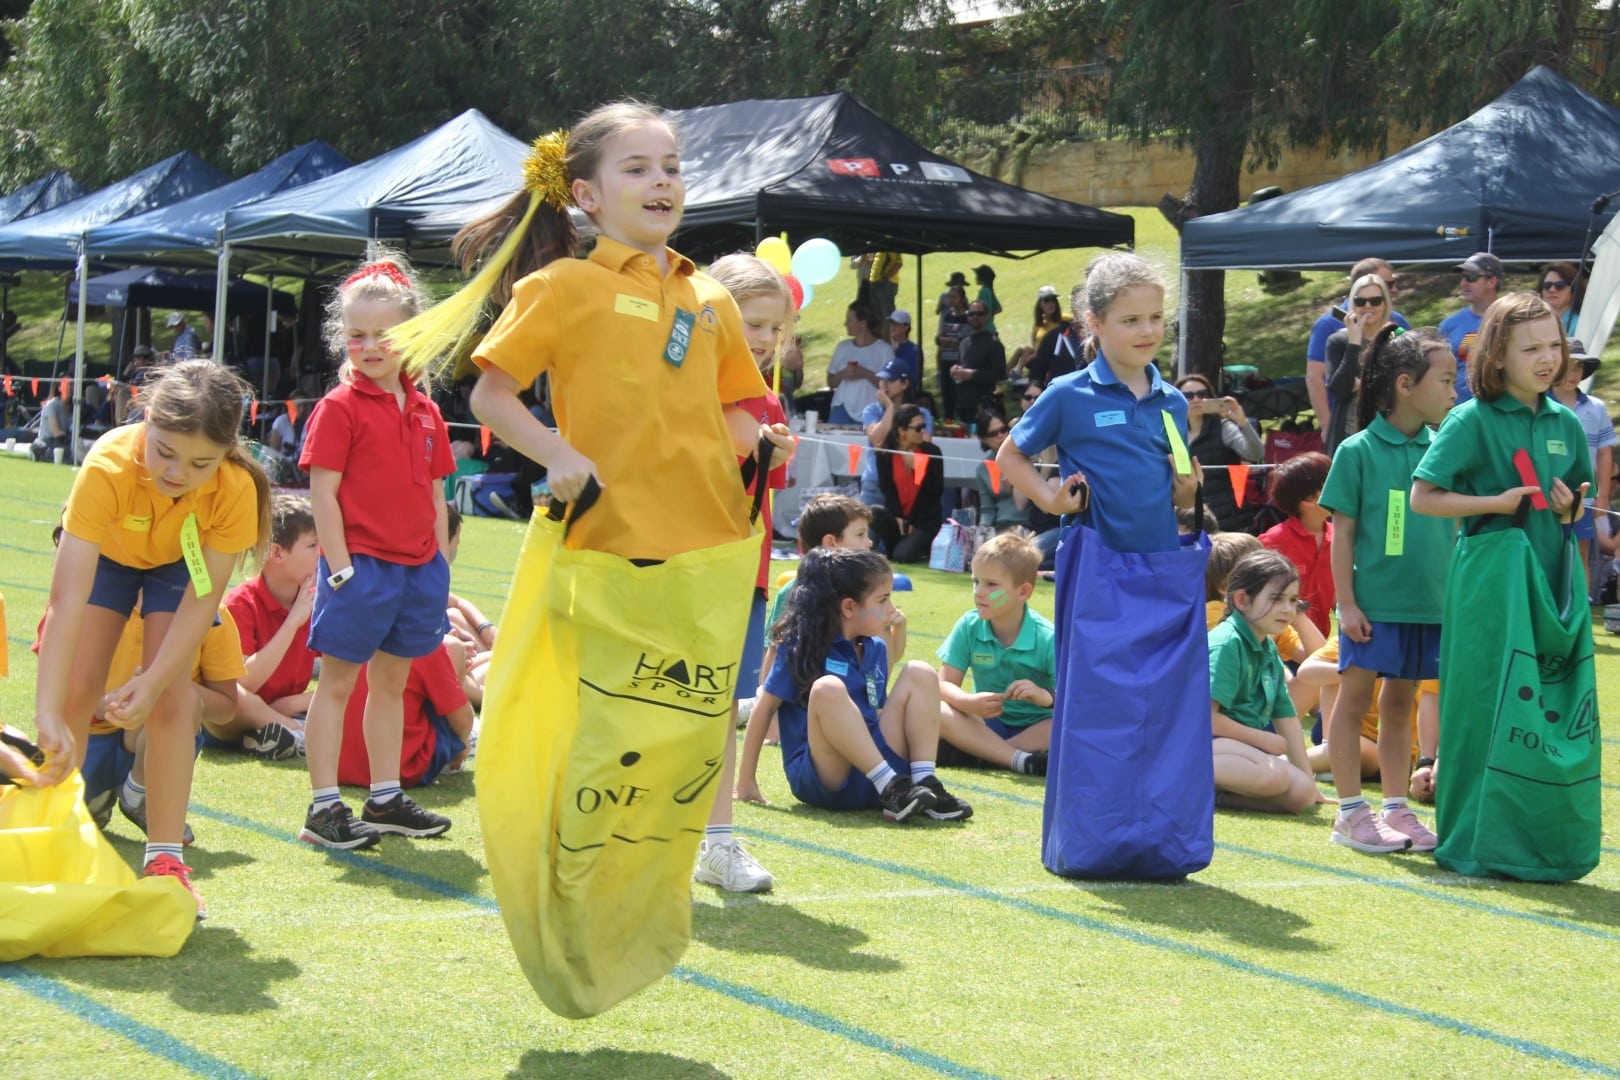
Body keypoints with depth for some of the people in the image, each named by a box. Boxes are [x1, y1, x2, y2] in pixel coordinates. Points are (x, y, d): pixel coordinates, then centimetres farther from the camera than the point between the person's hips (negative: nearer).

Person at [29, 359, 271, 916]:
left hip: (182, 562, 0)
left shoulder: (236, 489, -38)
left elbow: (203, 599, -26)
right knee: (76, 690, -10)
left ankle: (164, 857, -6)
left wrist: (154, 680, -35)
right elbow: (68, 598, -48)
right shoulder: (109, 465, -43)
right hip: (105, 550, 0)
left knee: (171, 697, -14)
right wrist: (49, 713, -53)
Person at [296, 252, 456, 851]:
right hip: (360, 562, -6)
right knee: (338, 682, 0)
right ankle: (324, 808, 2)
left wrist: (440, 566, 10)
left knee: (392, 683, 14)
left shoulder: (424, 411, 10)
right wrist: (340, 569, -16)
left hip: (417, 565, 6)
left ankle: (386, 800, 22)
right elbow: (322, 492, -11)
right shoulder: (339, 407, -8)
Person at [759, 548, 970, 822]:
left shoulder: (875, 649, 14)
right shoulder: (800, 648, -5)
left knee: (920, 674, -3)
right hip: (824, 781, -6)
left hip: (875, 762, 6)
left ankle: (924, 784, -18)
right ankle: (892, 790, -34)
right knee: (828, 689, -31)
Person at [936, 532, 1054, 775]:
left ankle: (984, 752, -30)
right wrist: (970, 702, -30)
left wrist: (1048, 697, -41)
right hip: (986, 723, 2)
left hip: (1036, 728, -2)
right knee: (934, 711, -27)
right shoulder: (969, 626, -5)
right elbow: (945, 684, -7)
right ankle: (1021, 761, -35)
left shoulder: (1047, 637, -13)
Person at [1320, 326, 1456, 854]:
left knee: (1400, 703, 13)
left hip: (1429, 605, 5)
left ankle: (1397, 810, 19)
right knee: (1355, 697, 2)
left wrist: (1456, 597, 10)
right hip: (1374, 602, -5)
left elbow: (1452, 530, 12)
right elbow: (1343, 533, -6)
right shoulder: (1358, 451, -7)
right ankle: (1351, 812, 8)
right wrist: (1346, 602, -10)